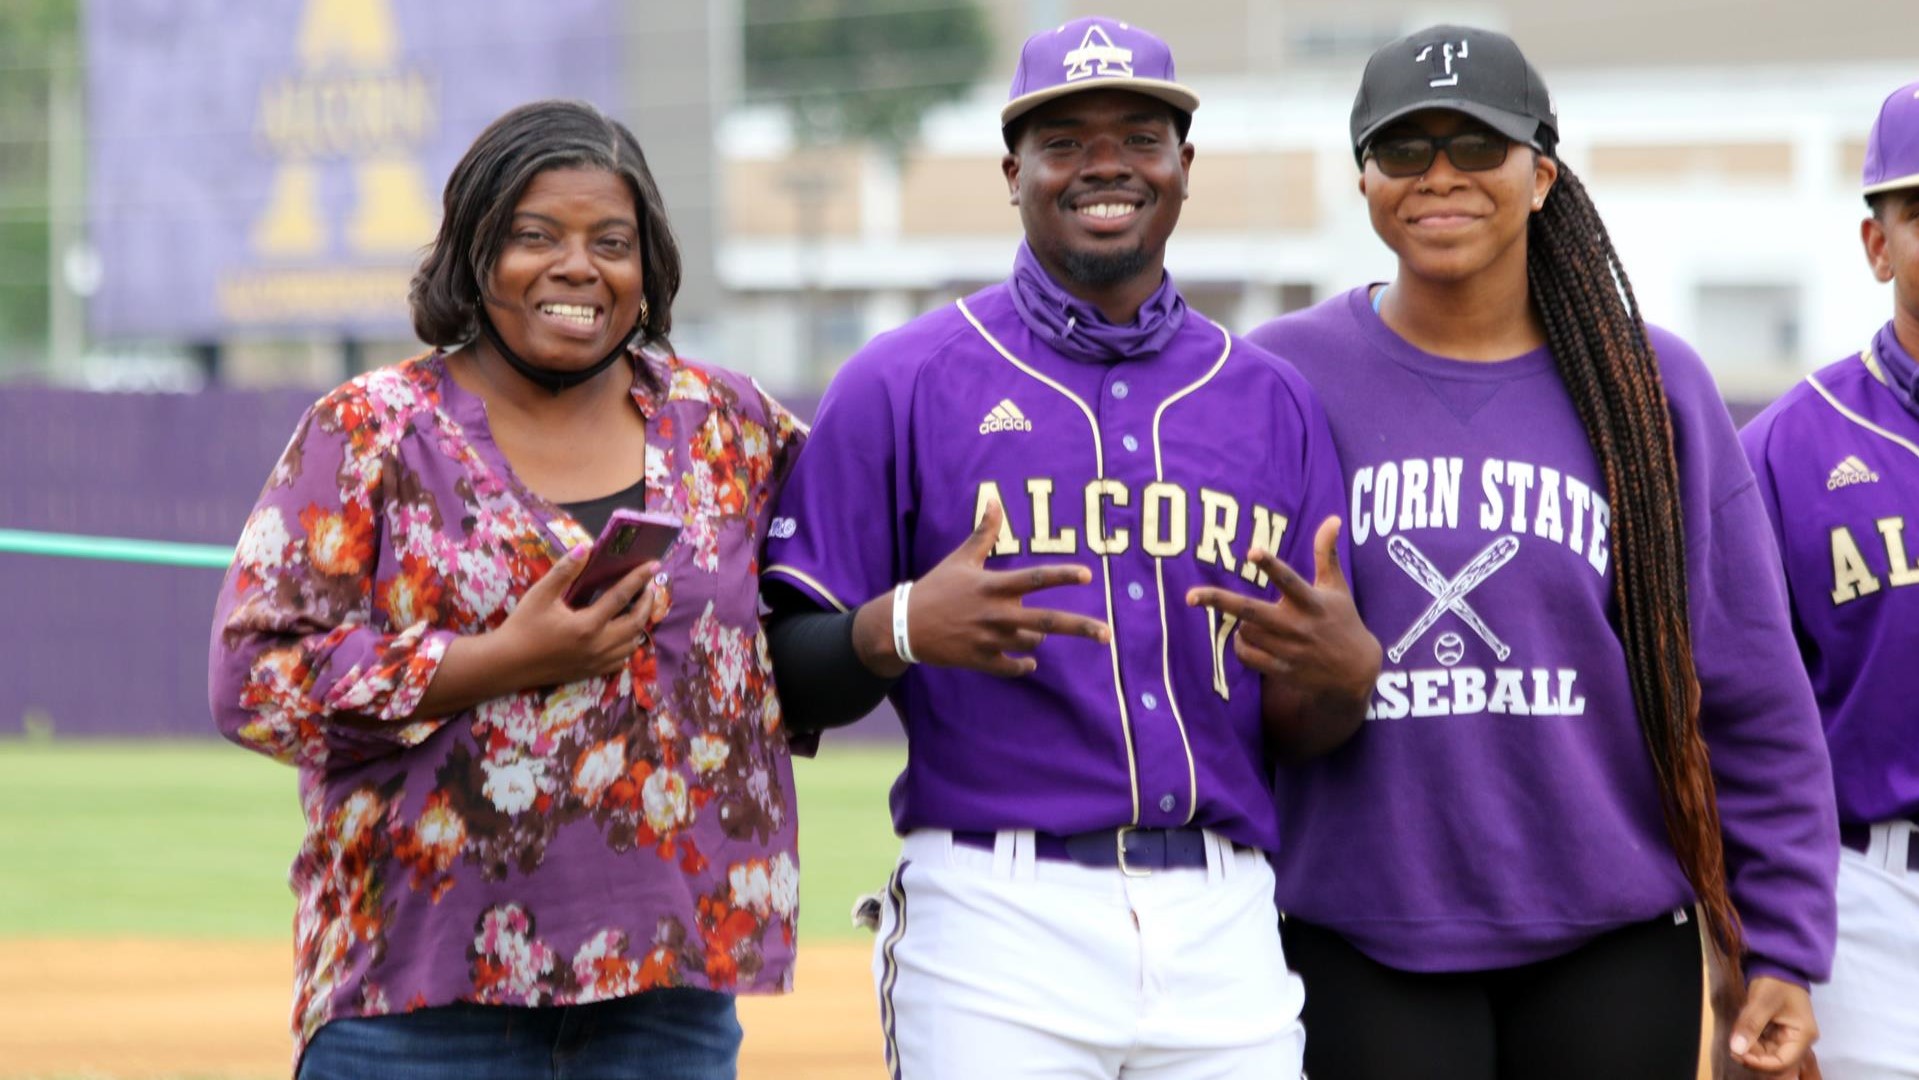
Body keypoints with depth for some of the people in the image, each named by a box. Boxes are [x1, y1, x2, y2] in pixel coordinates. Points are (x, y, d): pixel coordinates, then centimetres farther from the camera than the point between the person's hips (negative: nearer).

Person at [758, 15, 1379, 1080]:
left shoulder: (1273, 402, 14)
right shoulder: (903, 385, 3)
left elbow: (1301, 732, 14)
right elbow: (789, 677, 0)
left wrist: (1344, 670, -8)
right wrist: (898, 631, -20)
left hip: (1224, 939, 4)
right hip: (995, 926, -4)